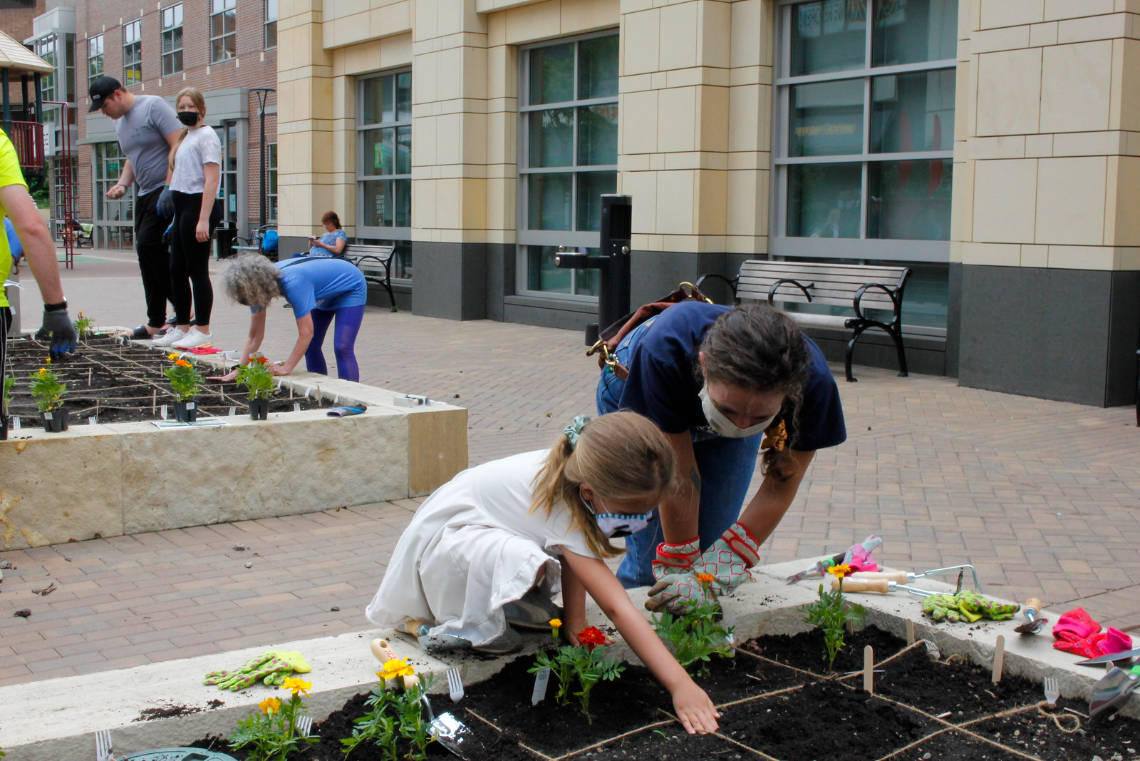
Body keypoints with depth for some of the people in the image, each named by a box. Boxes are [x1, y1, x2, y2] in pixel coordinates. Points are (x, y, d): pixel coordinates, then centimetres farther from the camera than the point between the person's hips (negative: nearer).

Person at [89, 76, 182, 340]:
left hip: (166, 191, -9)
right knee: (147, 252, 7)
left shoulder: (154, 106, -9)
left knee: (148, 245, -17)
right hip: (145, 194, 9)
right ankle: (157, 322, 14)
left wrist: (169, 188, -20)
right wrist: (122, 184, 9)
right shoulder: (119, 122, 18)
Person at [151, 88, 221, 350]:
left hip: (197, 205, -9)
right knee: (177, 269, 10)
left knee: (197, 270, -5)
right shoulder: (185, 137, 20)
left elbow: (212, 179, -15)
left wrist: (203, 219, -21)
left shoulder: (206, 136, -7)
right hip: (182, 207, 9)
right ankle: (182, 327, 18)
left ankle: (202, 331, 1)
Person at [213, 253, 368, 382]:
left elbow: (306, 333, -38)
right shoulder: (259, 282, -16)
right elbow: (254, 336, -10)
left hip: (350, 288, -8)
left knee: (342, 348, -19)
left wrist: (286, 368, -34)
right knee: (310, 347, 5)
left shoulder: (293, 283, -42)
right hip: (325, 295, 8)